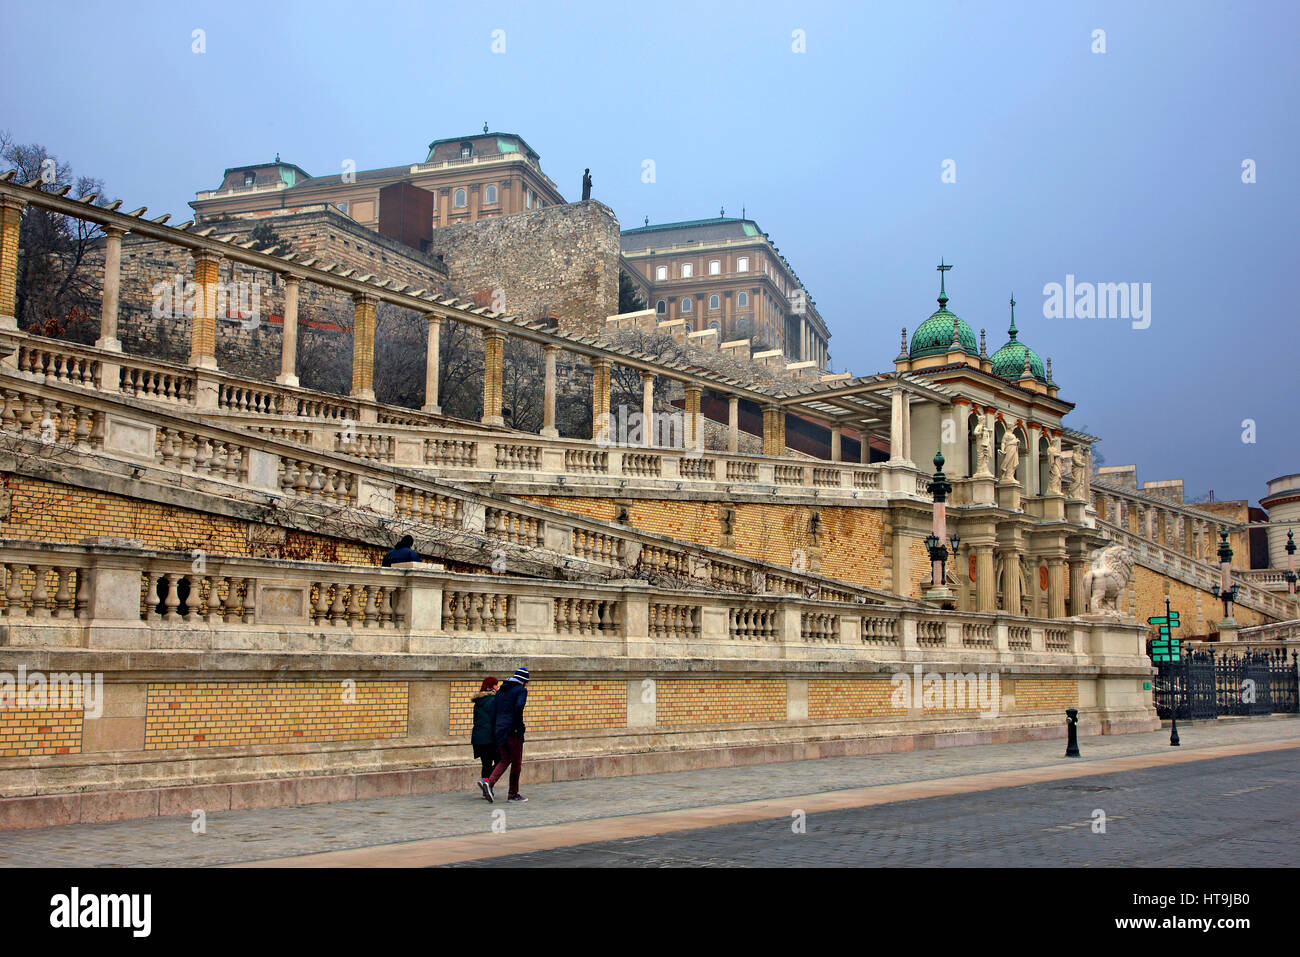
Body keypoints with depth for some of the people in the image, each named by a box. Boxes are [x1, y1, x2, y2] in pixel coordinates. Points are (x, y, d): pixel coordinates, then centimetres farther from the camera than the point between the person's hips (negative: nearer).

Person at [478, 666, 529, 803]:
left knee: (504, 760, 14)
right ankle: (514, 794, 11)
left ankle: (488, 782, -9)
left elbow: (494, 710, 12)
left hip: (499, 730, 7)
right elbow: (519, 706, -23)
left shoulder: (501, 690, 17)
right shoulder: (521, 690, -4)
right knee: (516, 762, 5)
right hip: (513, 730, -6)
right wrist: (518, 726, -15)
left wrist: (494, 731, 13)